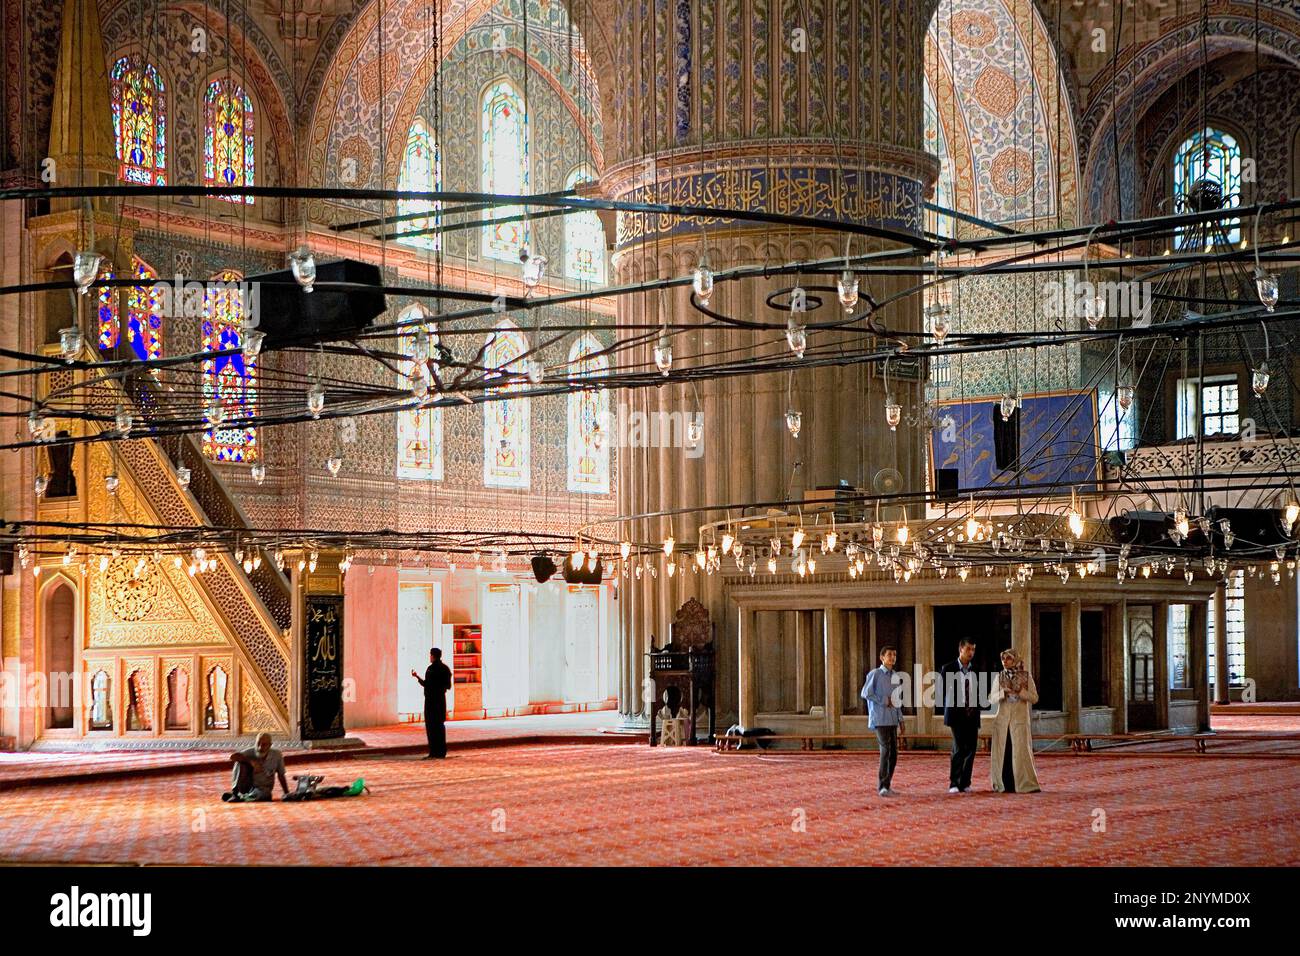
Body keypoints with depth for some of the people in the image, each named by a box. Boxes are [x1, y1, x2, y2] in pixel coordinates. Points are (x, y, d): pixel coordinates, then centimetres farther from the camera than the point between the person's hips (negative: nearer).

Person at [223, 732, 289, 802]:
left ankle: (241, 797, -11)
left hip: (263, 789, -1)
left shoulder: (277, 755, -9)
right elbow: (232, 757, -29)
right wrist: (252, 762, -35)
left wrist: (287, 794, -3)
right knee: (241, 762, -21)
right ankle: (235, 793, -23)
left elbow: (281, 776, 0)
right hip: (247, 786, 1)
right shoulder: (251, 752, -12)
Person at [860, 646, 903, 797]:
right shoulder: (875, 674, -6)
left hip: (892, 720, 7)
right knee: (886, 750, -16)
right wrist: (883, 701, -11)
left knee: (893, 754, 5)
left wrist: (900, 719, 14)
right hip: (879, 719, -7)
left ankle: (886, 786, 14)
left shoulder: (894, 676, 15)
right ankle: (883, 787, -14)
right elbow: (865, 693, -14)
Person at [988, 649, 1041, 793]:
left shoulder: (1026, 677, 2)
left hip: (1020, 718, -2)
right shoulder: (999, 677, 8)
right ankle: (1005, 784, 4)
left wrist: (1020, 692, -16)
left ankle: (1025, 784, -2)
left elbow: (1034, 698, -1)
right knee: (1003, 751, -1)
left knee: (1021, 751, -7)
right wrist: (1004, 692, -14)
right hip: (1002, 719, 2)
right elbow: (991, 699, 3)